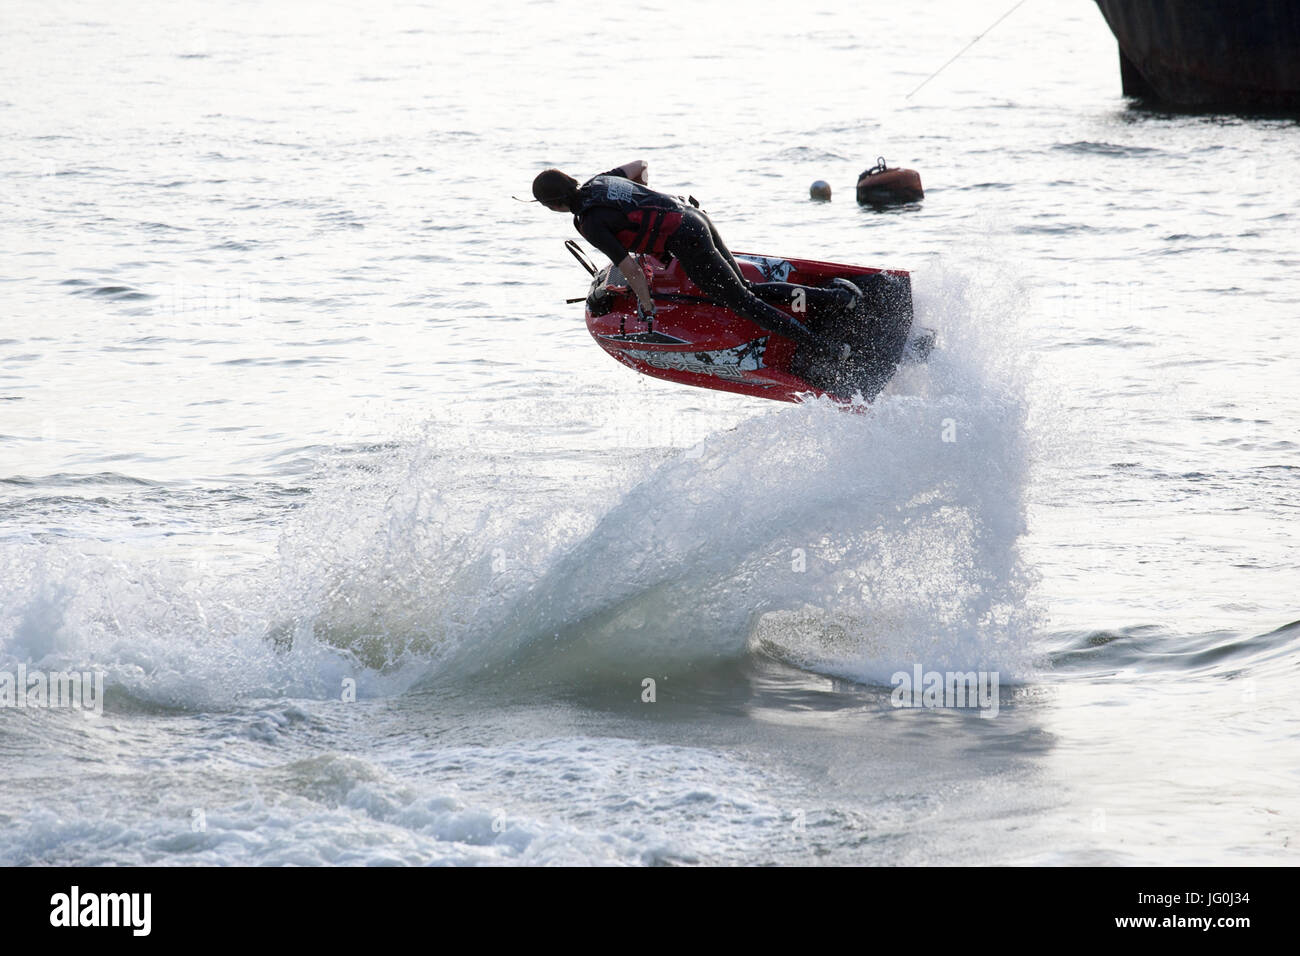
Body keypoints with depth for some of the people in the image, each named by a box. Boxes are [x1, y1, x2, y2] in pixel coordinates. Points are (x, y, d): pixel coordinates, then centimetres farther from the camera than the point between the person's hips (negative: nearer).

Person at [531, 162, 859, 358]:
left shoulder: (589, 223, -13)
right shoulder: (597, 181, 12)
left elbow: (630, 269, -15)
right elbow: (638, 166, 31)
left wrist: (647, 310, -3)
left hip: (687, 243, -9)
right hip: (697, 216, 9)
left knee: (743, 303, 1)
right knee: (746, 289, 19)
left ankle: (823, 346, 2)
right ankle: (831, 295, 12)